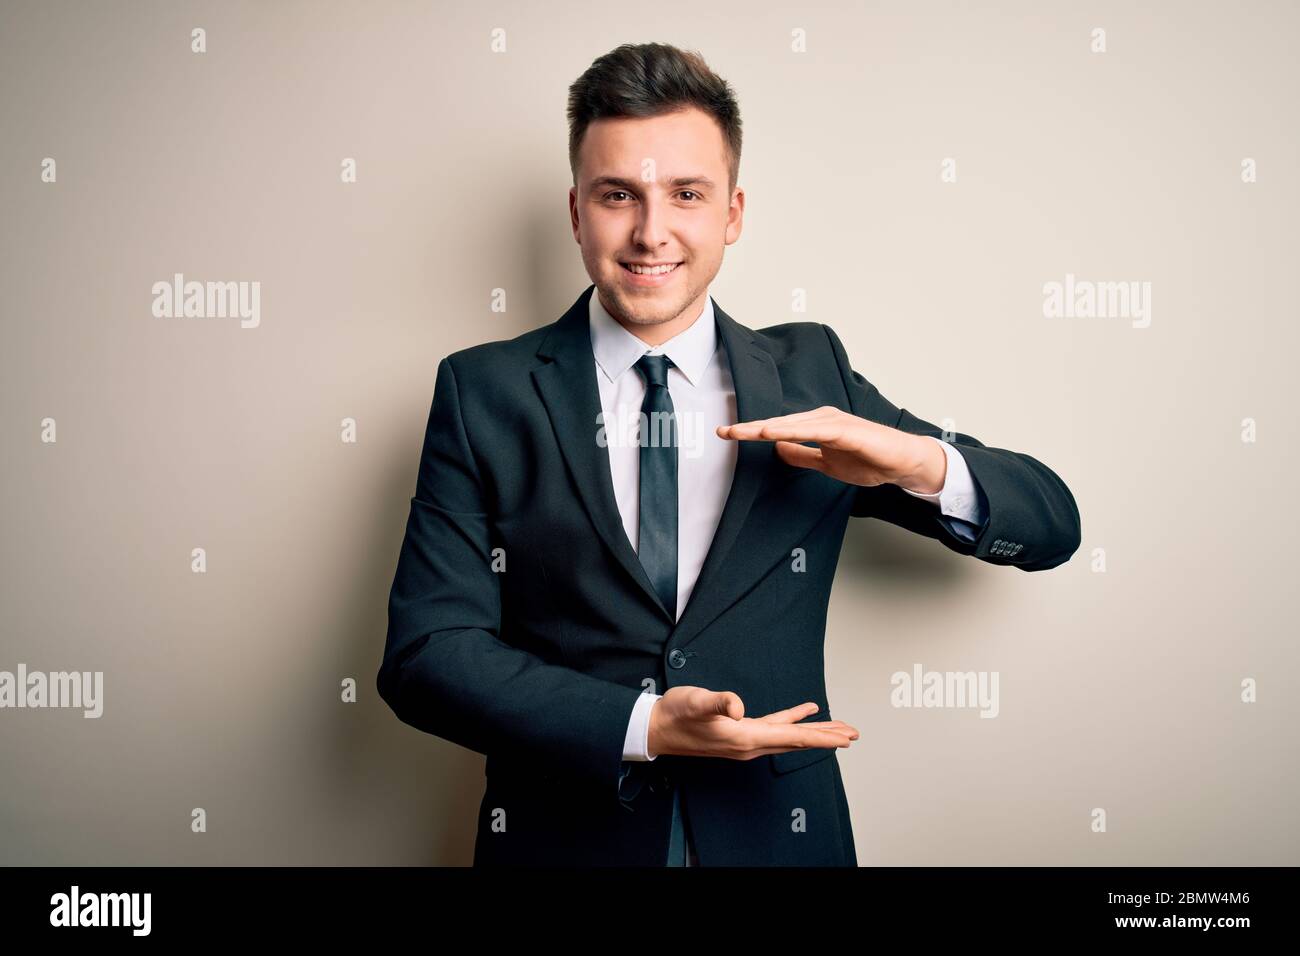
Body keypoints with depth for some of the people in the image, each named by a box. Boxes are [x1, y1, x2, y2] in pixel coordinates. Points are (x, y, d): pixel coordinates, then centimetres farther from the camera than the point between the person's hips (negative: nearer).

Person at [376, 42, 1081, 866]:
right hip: (561, 838, -1)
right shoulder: (483, 393, -6)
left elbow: (1051, 528, -1)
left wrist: (926, 464, -22)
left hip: (777, 836, 2)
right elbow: (425, 649, -11)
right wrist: (642, 728, -22)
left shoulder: (811, 376, -2)